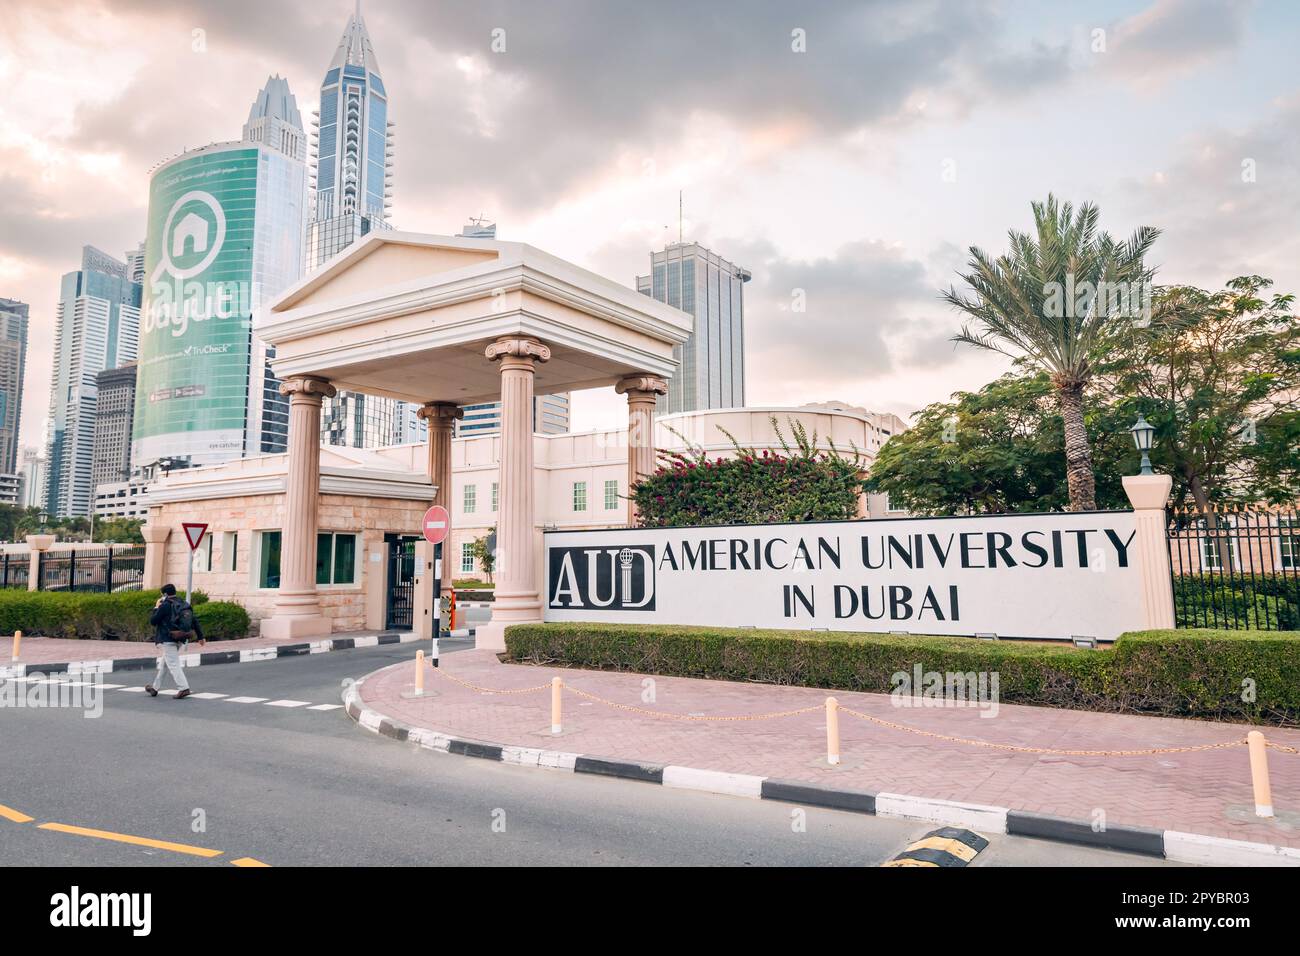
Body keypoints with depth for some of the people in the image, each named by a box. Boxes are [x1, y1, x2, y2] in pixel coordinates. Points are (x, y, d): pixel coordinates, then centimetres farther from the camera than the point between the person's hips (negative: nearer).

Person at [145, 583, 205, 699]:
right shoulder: (184, 604, 11)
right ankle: (155, 688, 30)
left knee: (173, 664, -9)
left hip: (168, 640, -8)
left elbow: (153, 621, -5)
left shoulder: (165, 605, -10)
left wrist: (156, 608, 9)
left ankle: (183, 688, -18)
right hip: (181, 640, 8)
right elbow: (194, 621, 12)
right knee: (163, 663, 21)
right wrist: (200, 637, 16)